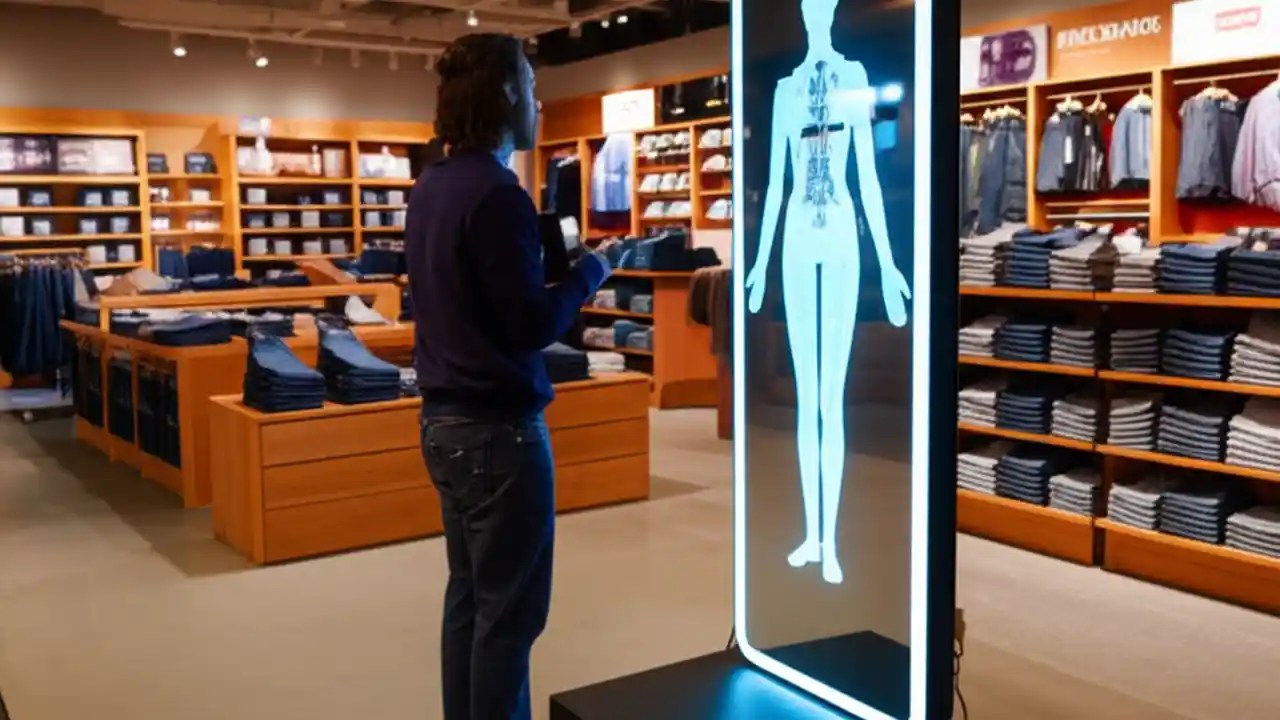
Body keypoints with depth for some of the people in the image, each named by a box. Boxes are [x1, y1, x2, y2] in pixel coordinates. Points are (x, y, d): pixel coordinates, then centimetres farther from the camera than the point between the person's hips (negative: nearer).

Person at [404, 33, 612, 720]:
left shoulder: (430, 187, 10)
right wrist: (589, 270, -5)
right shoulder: (496, 192, -18)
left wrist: (547, 262, 14)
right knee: (507, 611, 1)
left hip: (445, 420, 9)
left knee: (470, 597, 17)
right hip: (498, 428, -9)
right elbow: (532, 325, -20)